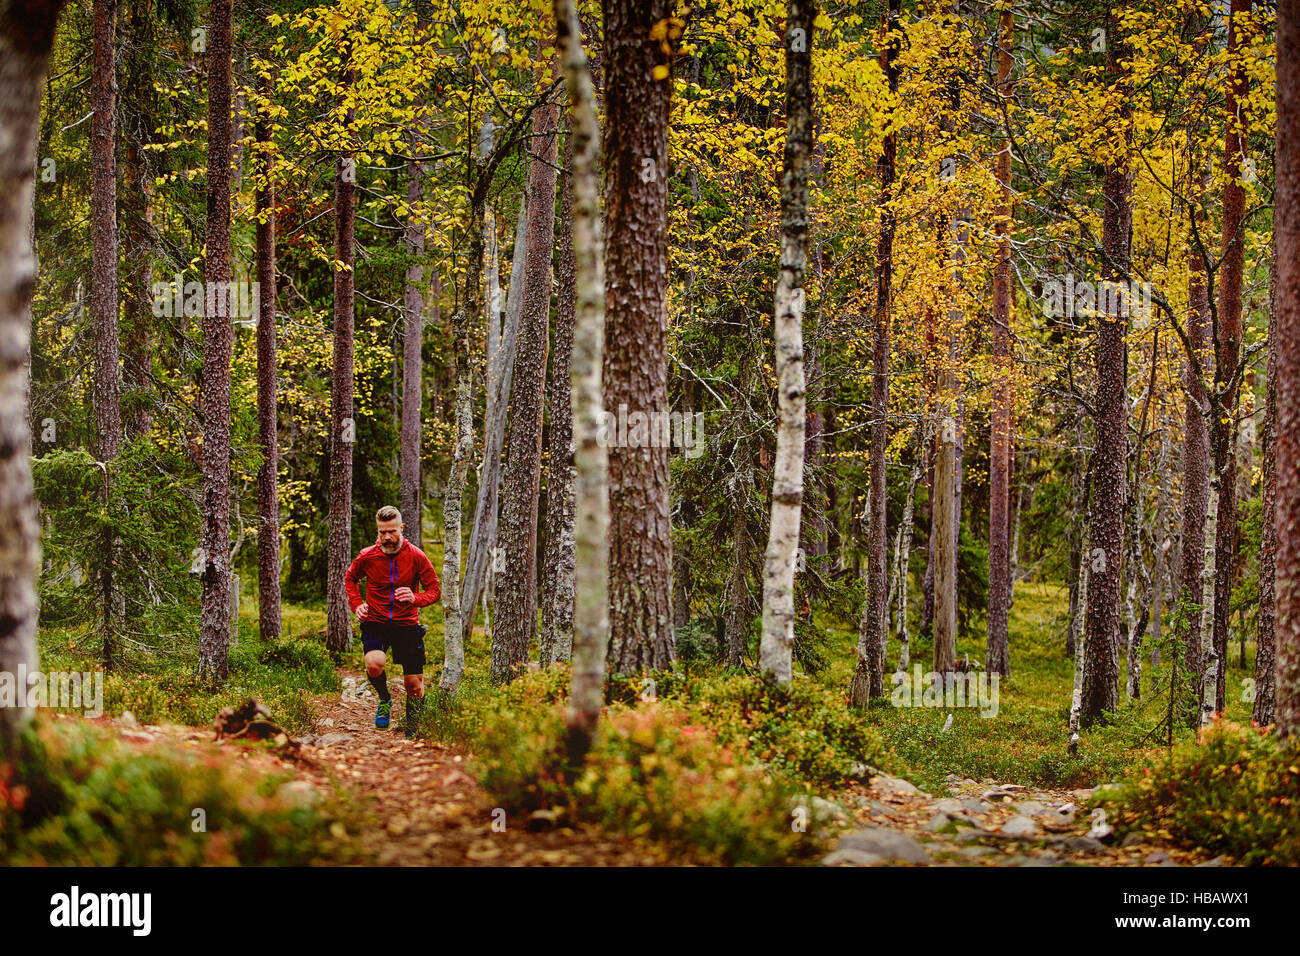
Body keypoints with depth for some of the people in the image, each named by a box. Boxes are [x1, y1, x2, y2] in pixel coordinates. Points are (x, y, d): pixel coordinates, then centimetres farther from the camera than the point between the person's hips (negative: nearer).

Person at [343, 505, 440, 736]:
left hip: (406, 625, 0)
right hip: (375, 624, 0)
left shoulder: (416, 557, -7)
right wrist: (356, 605, 2)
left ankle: (412, 733, 21)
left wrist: (416, 599, -21)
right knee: (374, 664, -29)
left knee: (414, 685, -1)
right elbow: (350, 579, 18)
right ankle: (384, 699, 3)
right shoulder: (367, 557, -4)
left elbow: (435, 590, 0)